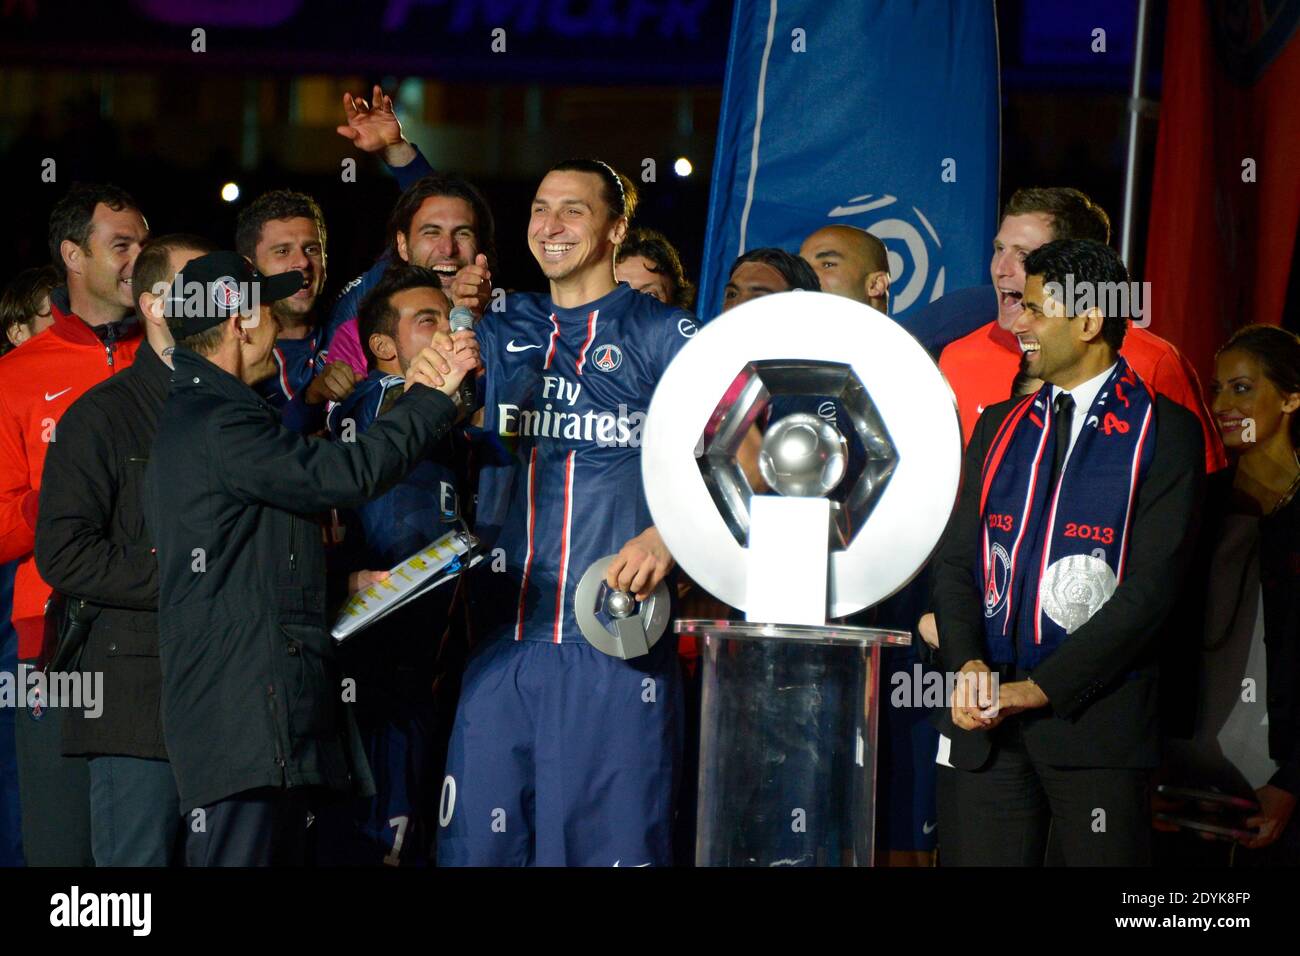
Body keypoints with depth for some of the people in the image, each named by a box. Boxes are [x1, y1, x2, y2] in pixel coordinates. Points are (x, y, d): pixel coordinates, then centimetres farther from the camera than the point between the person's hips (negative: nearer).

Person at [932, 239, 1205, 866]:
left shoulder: (1164, 432, -1)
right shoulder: (1000, 428, 17)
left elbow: (1152, 585, -9)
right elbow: (956, 560, 13)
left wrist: (1040, 688, -13)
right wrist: (968, 665, -7)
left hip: (1095, 716, -4)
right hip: (989, 720, 5)